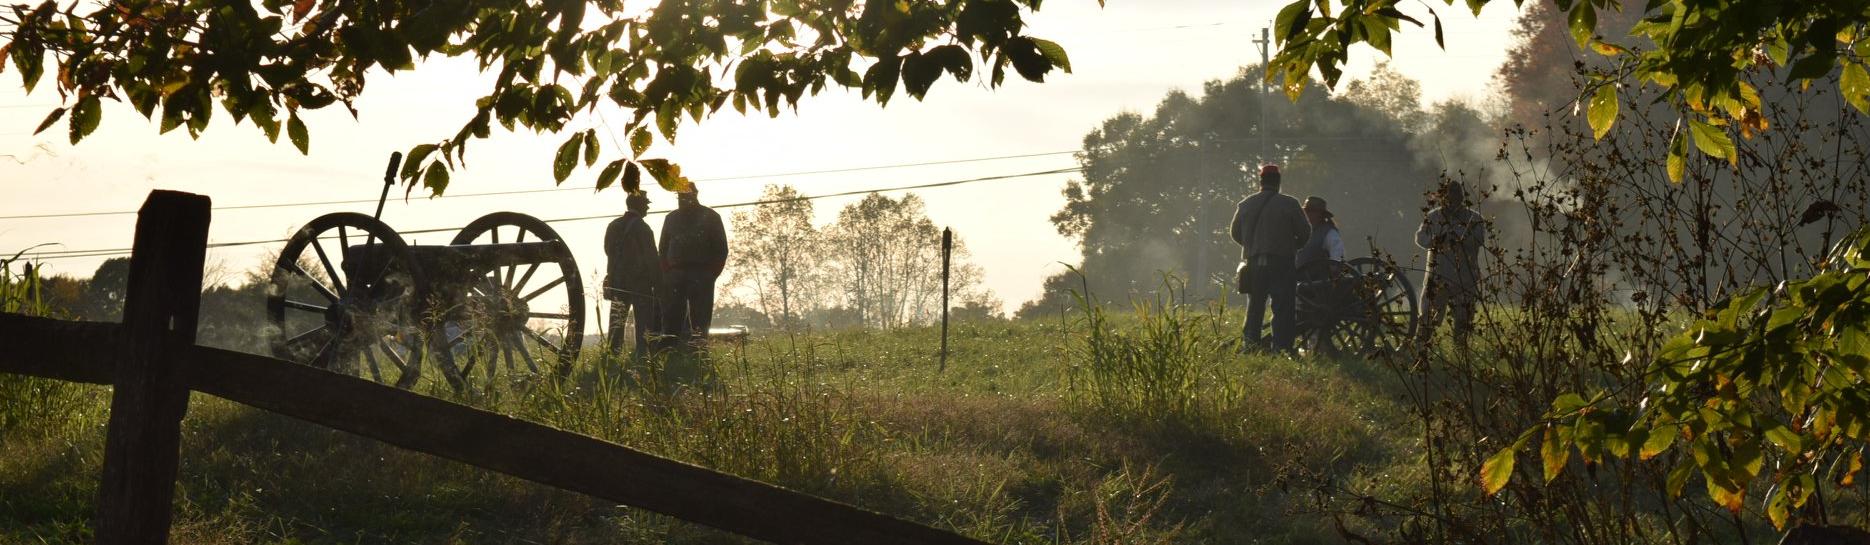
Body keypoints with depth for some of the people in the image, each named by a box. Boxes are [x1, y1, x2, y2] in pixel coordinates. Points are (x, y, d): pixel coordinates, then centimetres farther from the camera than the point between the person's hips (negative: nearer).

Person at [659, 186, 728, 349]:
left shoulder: (710, 217, 6)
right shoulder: (672, 218, 17)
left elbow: (721, 250, 3)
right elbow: (663, 249, 18)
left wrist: (711, 273, -6)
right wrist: (666, 273, 5)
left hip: (700, 275, -3)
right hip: (675, 276, 3)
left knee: (700, 316, -6)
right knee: (671, 317, -2)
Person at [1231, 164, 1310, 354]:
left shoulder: (1245, 205, 5)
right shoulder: (1289, 204, -4)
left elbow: (1235, 233, 15)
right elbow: (1305, 234, -2)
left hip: (1253, 264, 3)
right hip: (1282, 262, -3)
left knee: (1254, 308, 13)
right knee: (1282, 309, -1)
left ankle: (1251, 347, 12)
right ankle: (1282, 349, -7)